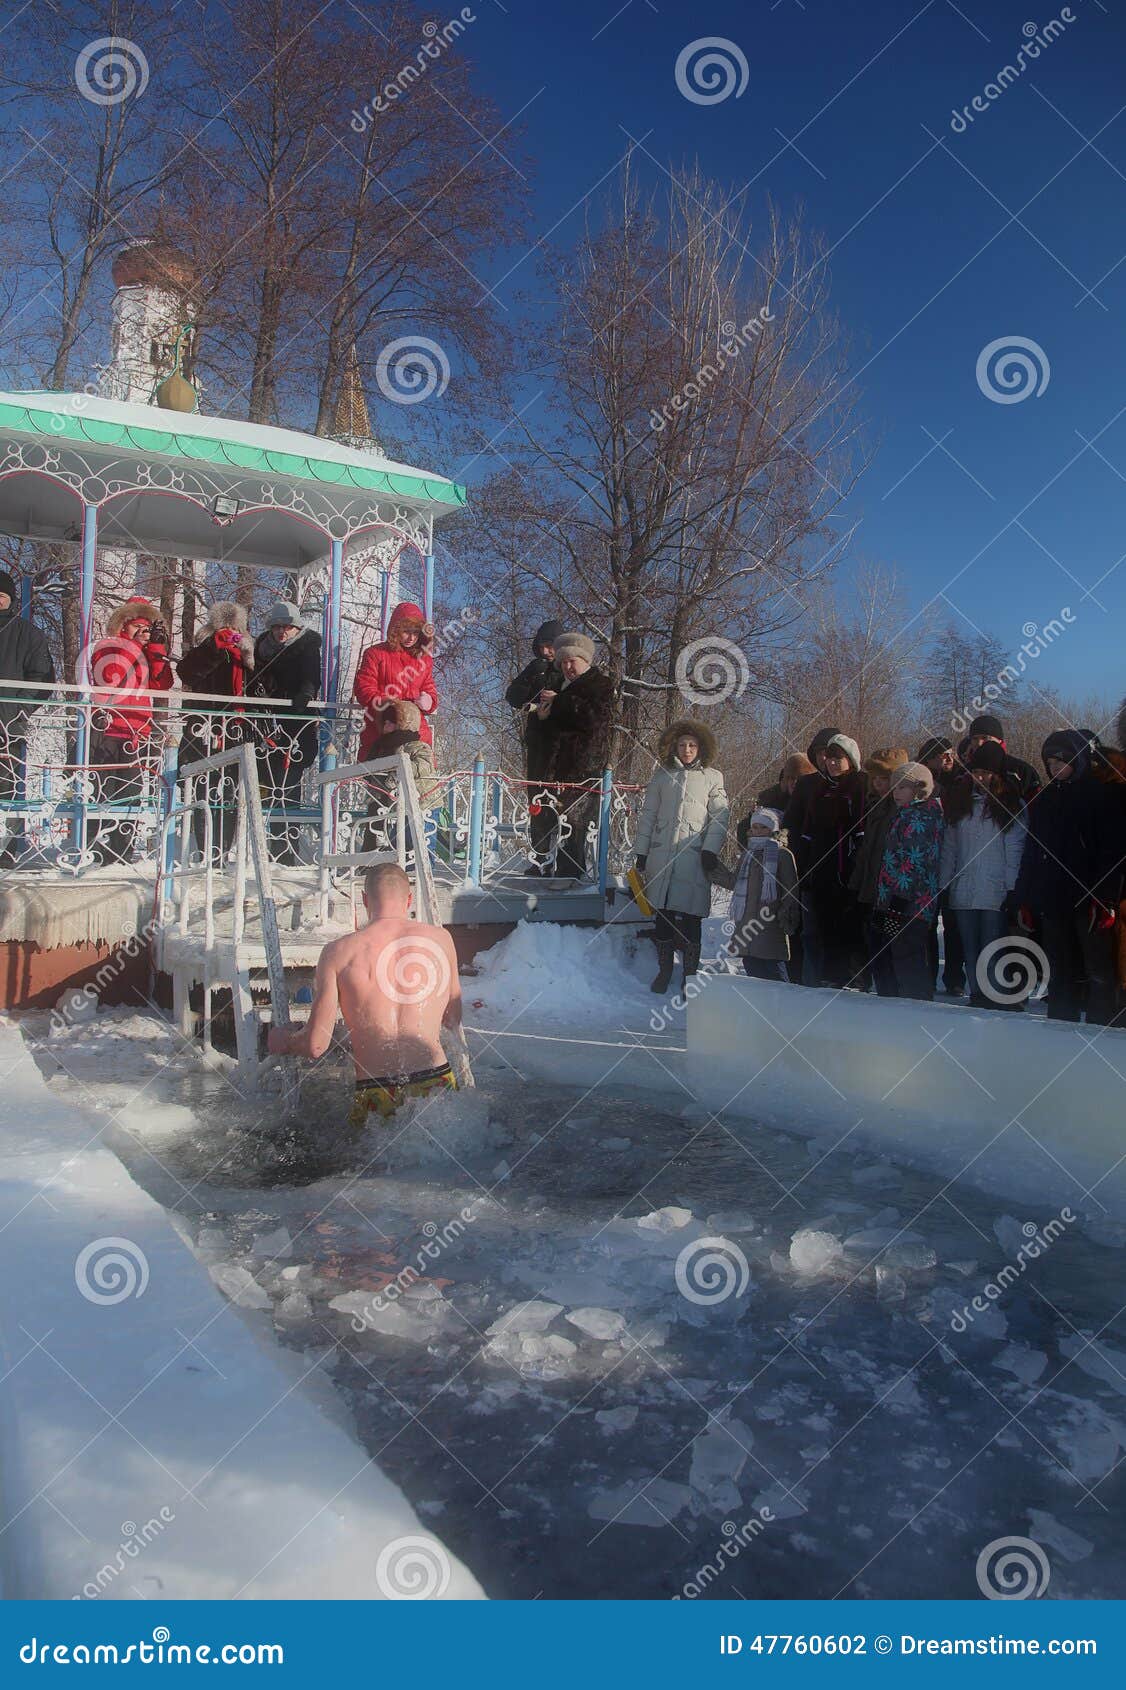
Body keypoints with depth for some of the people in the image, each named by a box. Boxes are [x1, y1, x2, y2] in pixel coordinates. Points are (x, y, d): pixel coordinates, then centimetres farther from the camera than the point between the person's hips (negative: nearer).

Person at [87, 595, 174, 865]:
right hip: (107, 733, -6)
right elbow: (110, 676, -16)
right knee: (101, 794, -8)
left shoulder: (148, 654, 21)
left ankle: (119, 857, 11)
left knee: (129, 796, 5)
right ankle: (90, 855, -5)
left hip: (137, 736, 6)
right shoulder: (107, 646, 4)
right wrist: (134, 644, -9)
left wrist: (157, 647, 0)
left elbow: (162, 685, 6)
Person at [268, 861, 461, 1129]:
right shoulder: (441, 938, 6)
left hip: (376, 1093, -1)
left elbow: (316, 1045, 0)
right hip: (437, 1084, 1)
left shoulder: (339, 951, 0)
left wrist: (282, 1041, 22)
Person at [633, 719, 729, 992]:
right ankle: (664, 971, 18)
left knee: (690, 918, -6)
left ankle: (690, 975, 2)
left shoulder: (711, 776, 7)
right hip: (661, 854, 3)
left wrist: (710, 850, -10)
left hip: (694, 856, -3)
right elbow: (648, 814, 14)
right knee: (663, 916, 7)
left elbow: (720, 816, 2)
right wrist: (641, 853, 9)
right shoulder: (662, 775, 13)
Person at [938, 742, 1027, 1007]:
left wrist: (1012, 887, -11)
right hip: (962, 890, 4)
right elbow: (949, 848, 11)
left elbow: (1015, 850, -4)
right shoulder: (959, 801, 11)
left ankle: (995, 1000, 2)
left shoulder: (1011, 806, 0)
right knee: (970, 948, 9)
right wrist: (943, 884, 6)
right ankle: (976, 996, 18)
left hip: (995, 892, -4)